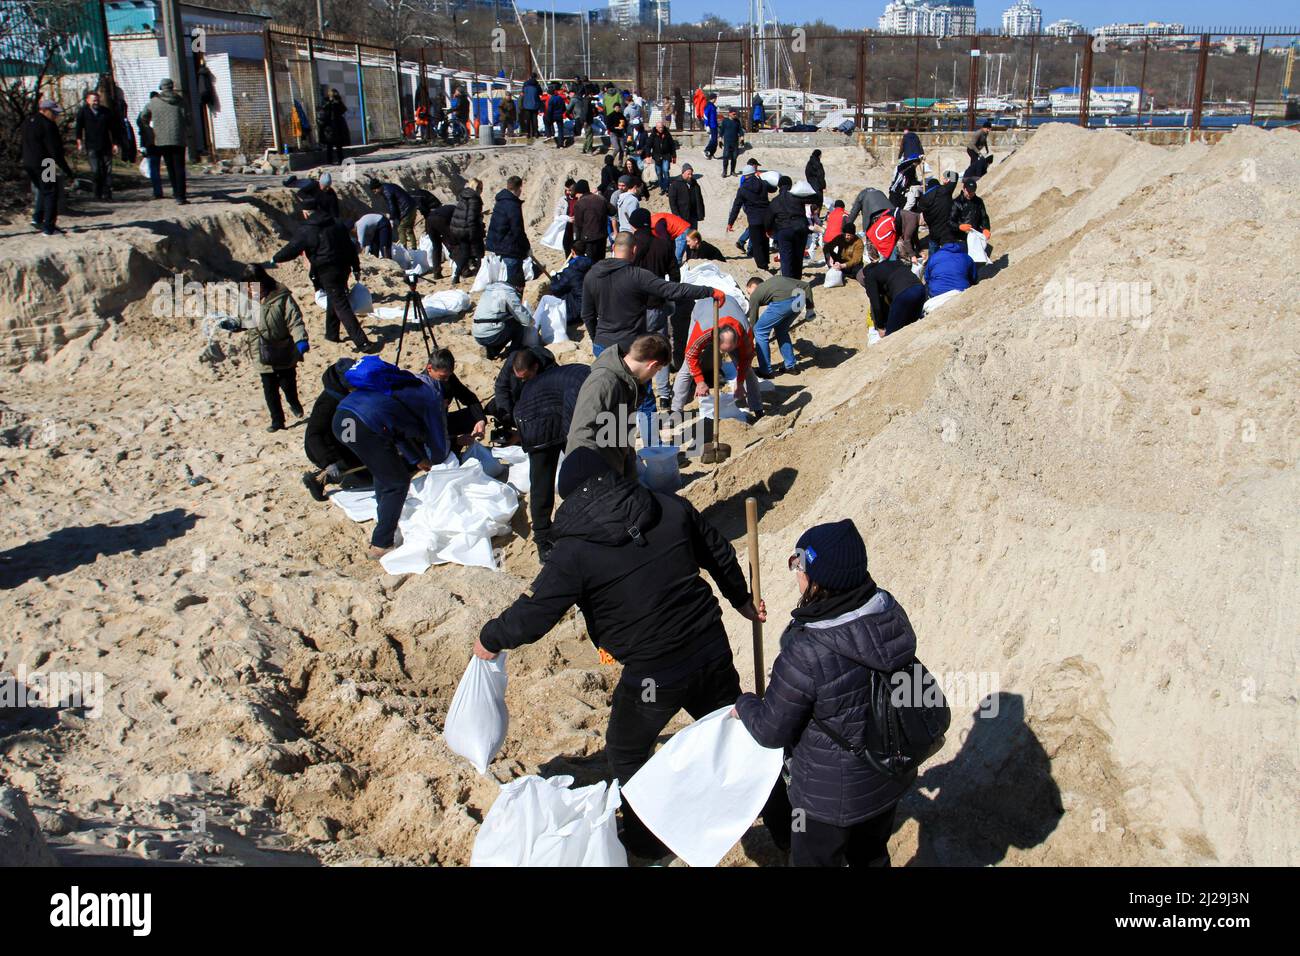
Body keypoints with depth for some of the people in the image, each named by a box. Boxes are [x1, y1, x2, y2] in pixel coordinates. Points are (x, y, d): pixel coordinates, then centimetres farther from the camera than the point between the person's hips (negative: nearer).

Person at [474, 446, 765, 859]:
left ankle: (645, 841, 37)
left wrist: (491, 638, 8)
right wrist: (741, 599, 28)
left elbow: (534, 613, -12)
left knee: (626, 751, 22)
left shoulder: (574, 549, -15)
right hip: (712, 650, 5)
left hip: (653, 674, -4)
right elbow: (720, 554, 10)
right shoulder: (671, 507, -2)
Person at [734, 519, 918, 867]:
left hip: (833, 794, -6)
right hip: (891, 775, 6)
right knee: (872, 854, 30)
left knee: (814, 858, 21)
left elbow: (772, 731, -19)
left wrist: (745, 706, 2)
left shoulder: (807, 653, -35)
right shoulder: (890, 611, -15)